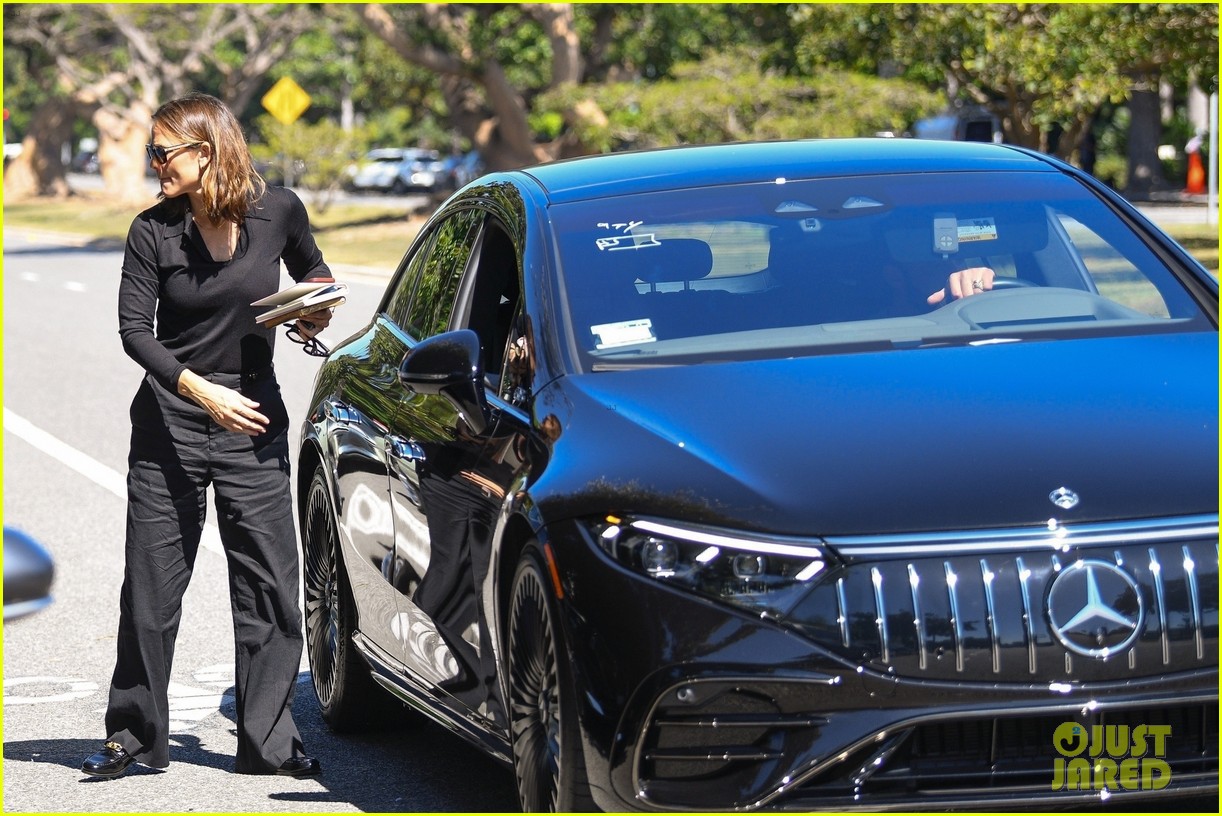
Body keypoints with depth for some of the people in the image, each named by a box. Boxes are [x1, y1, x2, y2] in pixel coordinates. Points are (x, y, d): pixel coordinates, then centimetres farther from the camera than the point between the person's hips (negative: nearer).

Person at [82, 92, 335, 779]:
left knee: (270, 590, 1)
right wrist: (199, 389, -22)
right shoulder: (154, 231, -5)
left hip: (255, 424, 1)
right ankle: (133, 734, 15)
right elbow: (134, 329, -10)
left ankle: (270, 742, 10)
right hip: (168, 423, 0)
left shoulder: (277, 211, -3)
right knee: (151, 587, 3)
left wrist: (317, 305, -4)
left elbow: (311, 268, 18)